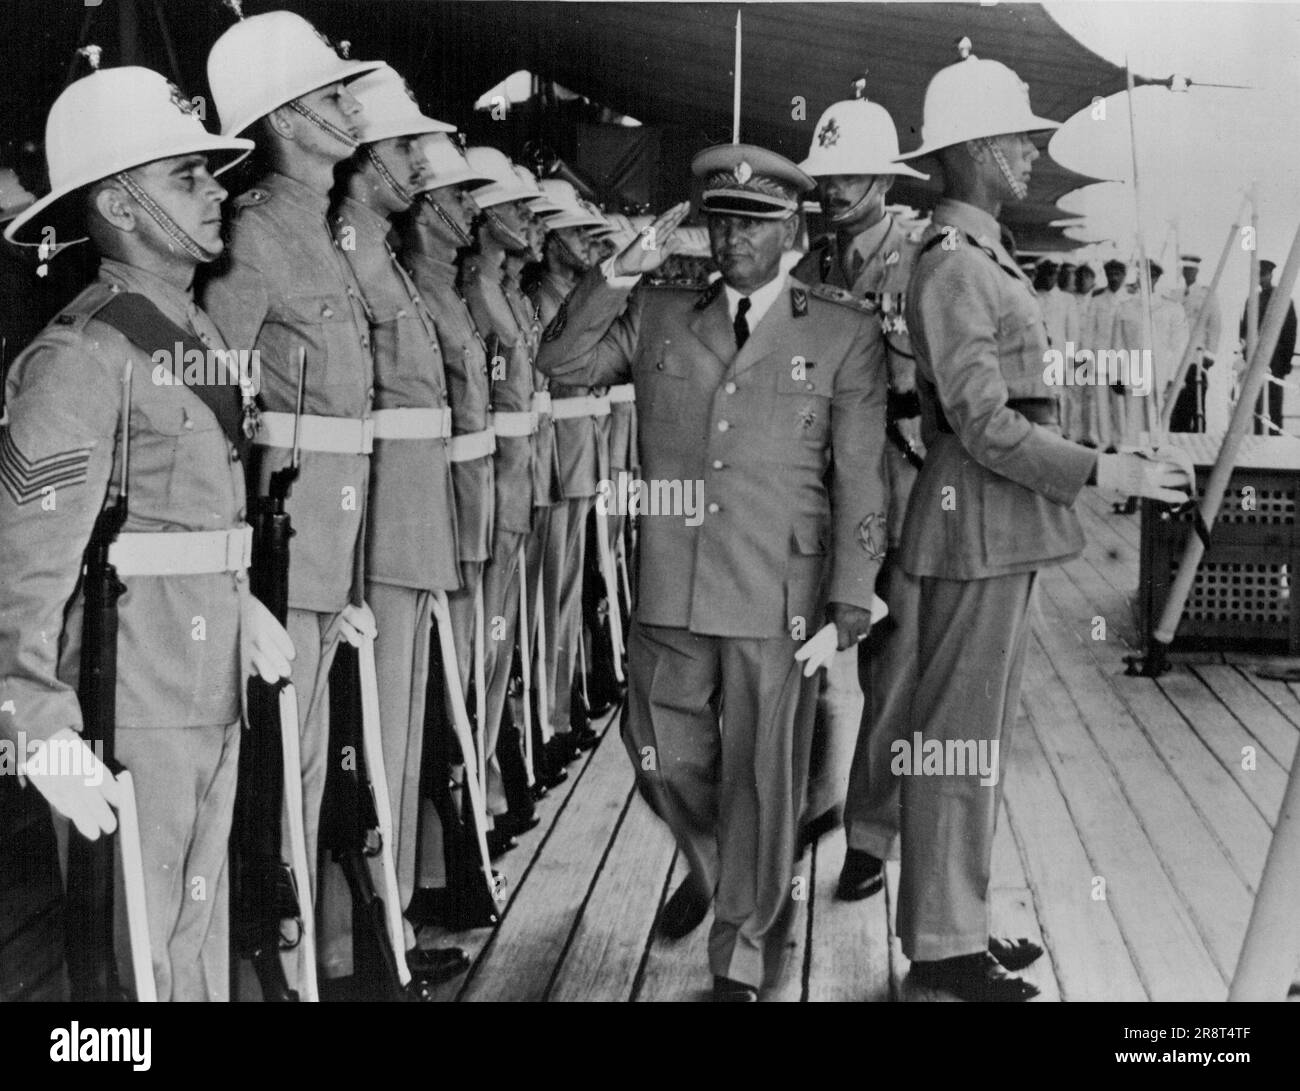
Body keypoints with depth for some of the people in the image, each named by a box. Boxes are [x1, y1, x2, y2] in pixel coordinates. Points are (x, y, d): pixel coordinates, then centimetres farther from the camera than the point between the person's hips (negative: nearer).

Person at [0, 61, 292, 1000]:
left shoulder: (201, 334, 11)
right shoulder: (85, 351, -16)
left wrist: (242, 607, 13)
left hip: (211, 681, 8)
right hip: (137, 700, -8)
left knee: (203, 918, 19)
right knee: (146, 938, 3)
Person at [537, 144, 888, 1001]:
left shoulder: (846, 337, 1)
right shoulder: (657, 318, 10)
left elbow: (861, 475, 0)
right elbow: (563, 363, 4)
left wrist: (853, 591, -4)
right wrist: (620, 273, -6)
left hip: (779, 594, -3)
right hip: (670, 588, 3)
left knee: (762, 770, 5)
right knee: (665, 758, 14)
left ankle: (746, 946, 25)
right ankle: (713, 866, 46)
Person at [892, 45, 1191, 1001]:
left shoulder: (985, 257, 15)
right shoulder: (953, 266, -15)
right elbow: (984, 426, -20)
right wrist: (1101, 471, -21)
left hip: (1011, 525, 10)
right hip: (980, 521, -10)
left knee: (984, 729, 15)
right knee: (958, 733, -3)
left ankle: (958, 916, 25)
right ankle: (941, 942, 7)